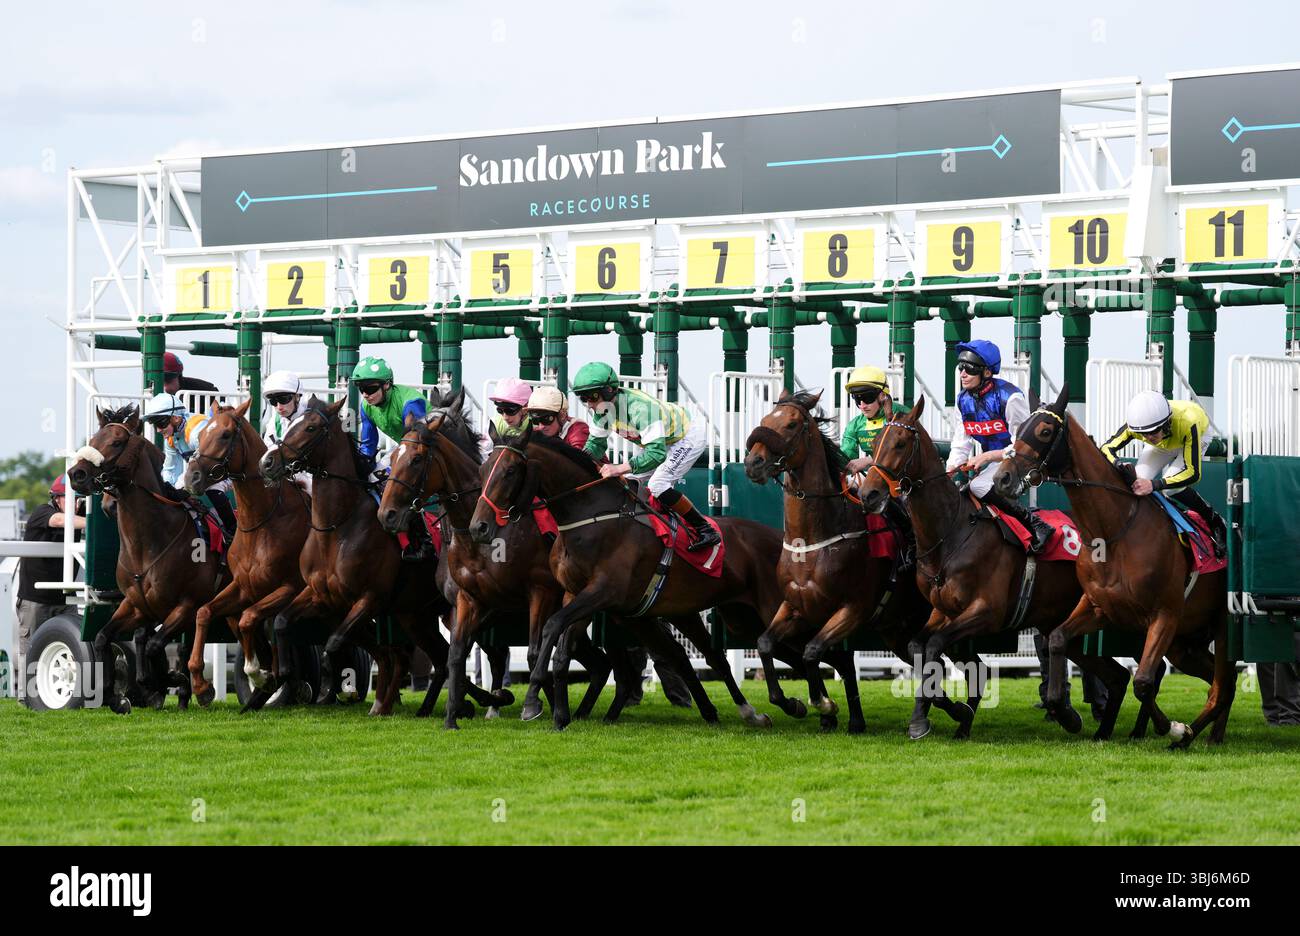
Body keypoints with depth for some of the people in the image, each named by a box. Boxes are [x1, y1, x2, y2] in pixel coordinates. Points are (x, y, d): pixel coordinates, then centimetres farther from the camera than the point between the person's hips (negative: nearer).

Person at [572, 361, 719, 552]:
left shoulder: (640, 408, -40)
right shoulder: (599, 410, -15)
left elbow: (657, 453, -45)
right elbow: (596, 443, -2)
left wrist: (620, 468, -52)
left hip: (689, 436, -9)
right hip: (662, 441, 9)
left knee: (658, 484, -23)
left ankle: (705, 530, -15)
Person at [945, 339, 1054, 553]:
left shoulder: (1009, 397, -20)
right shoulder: (964, 400, 3)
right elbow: (962, 443, 10)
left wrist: (986, 457, -25)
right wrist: (950, 469, -8)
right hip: (985, 462, 9)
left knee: (978, 486, -31)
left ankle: (1034, 522, -26)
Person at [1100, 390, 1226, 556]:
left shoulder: (1187, 422, -47)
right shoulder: (1135, 423, -37)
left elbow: (1193, 473, -47)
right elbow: (1107, 448, -28)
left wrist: (1154, 484, -60)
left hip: (1198, 436, -4)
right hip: (1162, 443, 4)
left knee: (1170, 488, -25)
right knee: (1139, 479, -21)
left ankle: (1214, 522, -4)